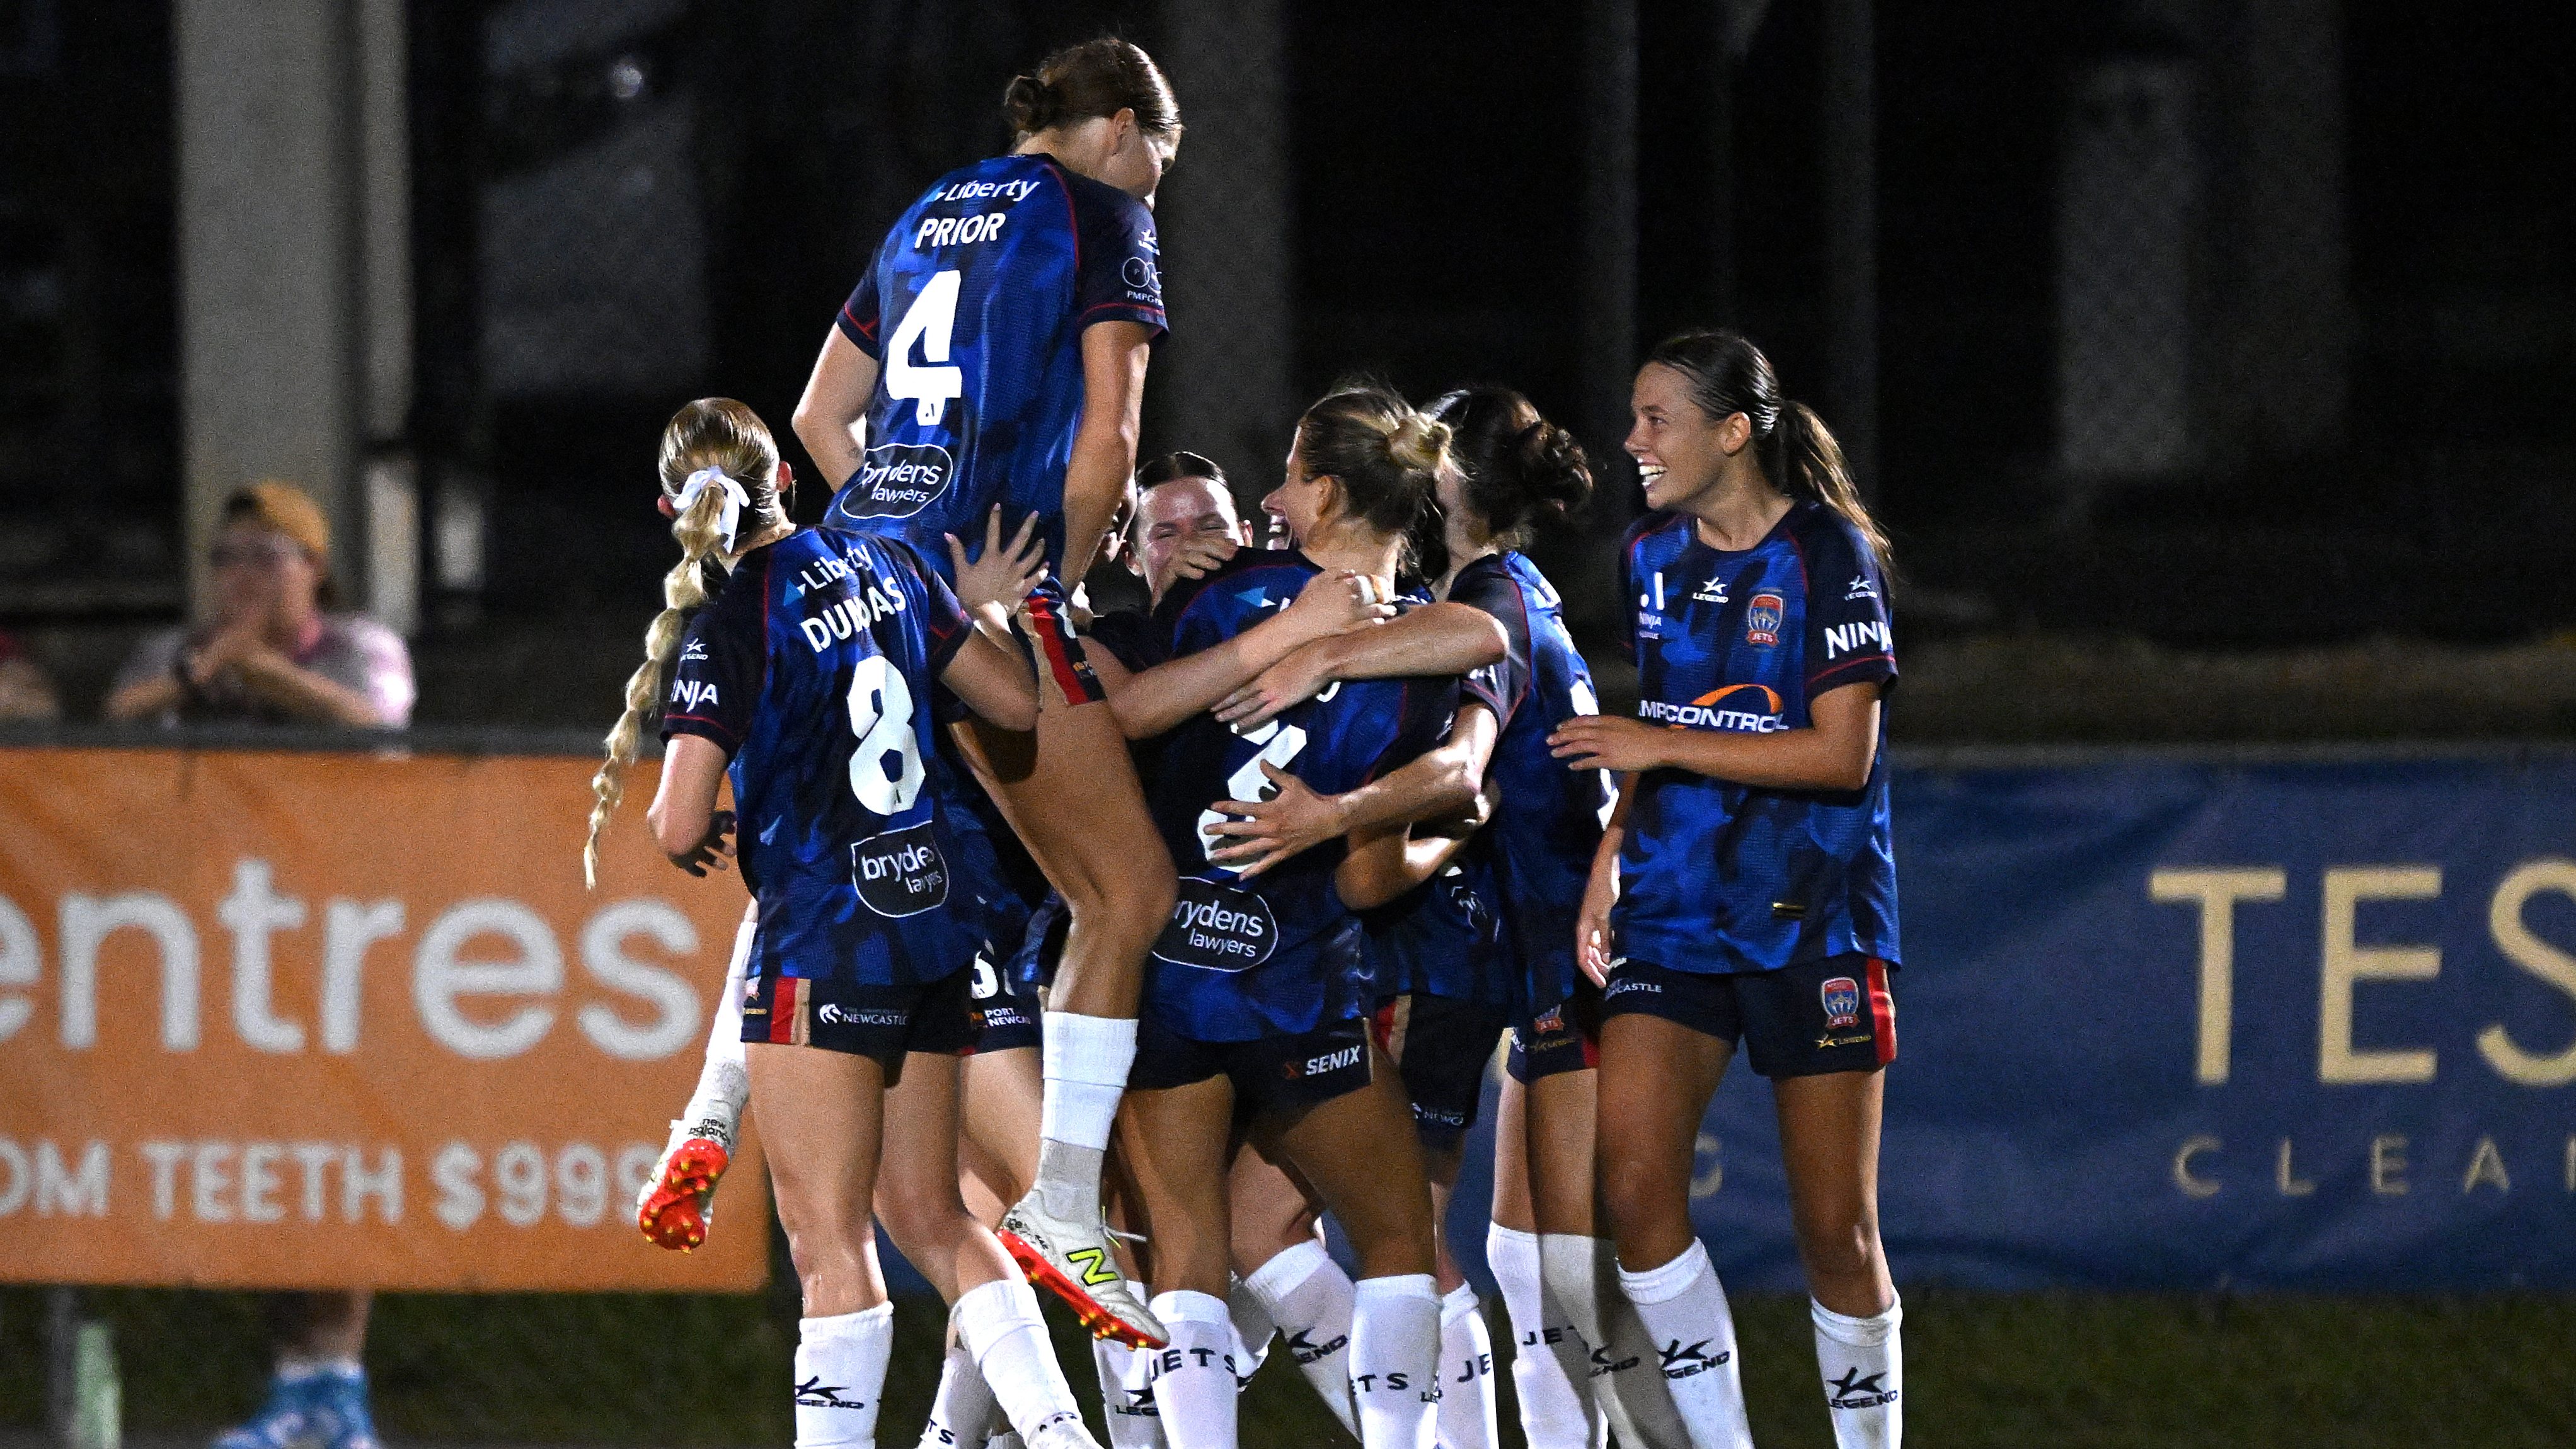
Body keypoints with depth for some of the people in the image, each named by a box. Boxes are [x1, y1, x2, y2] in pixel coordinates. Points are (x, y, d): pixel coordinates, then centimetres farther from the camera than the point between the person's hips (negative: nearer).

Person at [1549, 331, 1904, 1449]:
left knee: (1834, 1225, -1)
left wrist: (1657, 748, -15)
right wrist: (1607, 864, 10)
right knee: (1632, 1185, -11)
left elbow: (1842, 754, -15)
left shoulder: (1827, 555, -10)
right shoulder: (1652, 557, 9)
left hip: (1812, 918, -5)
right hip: (1672, 904, 5)